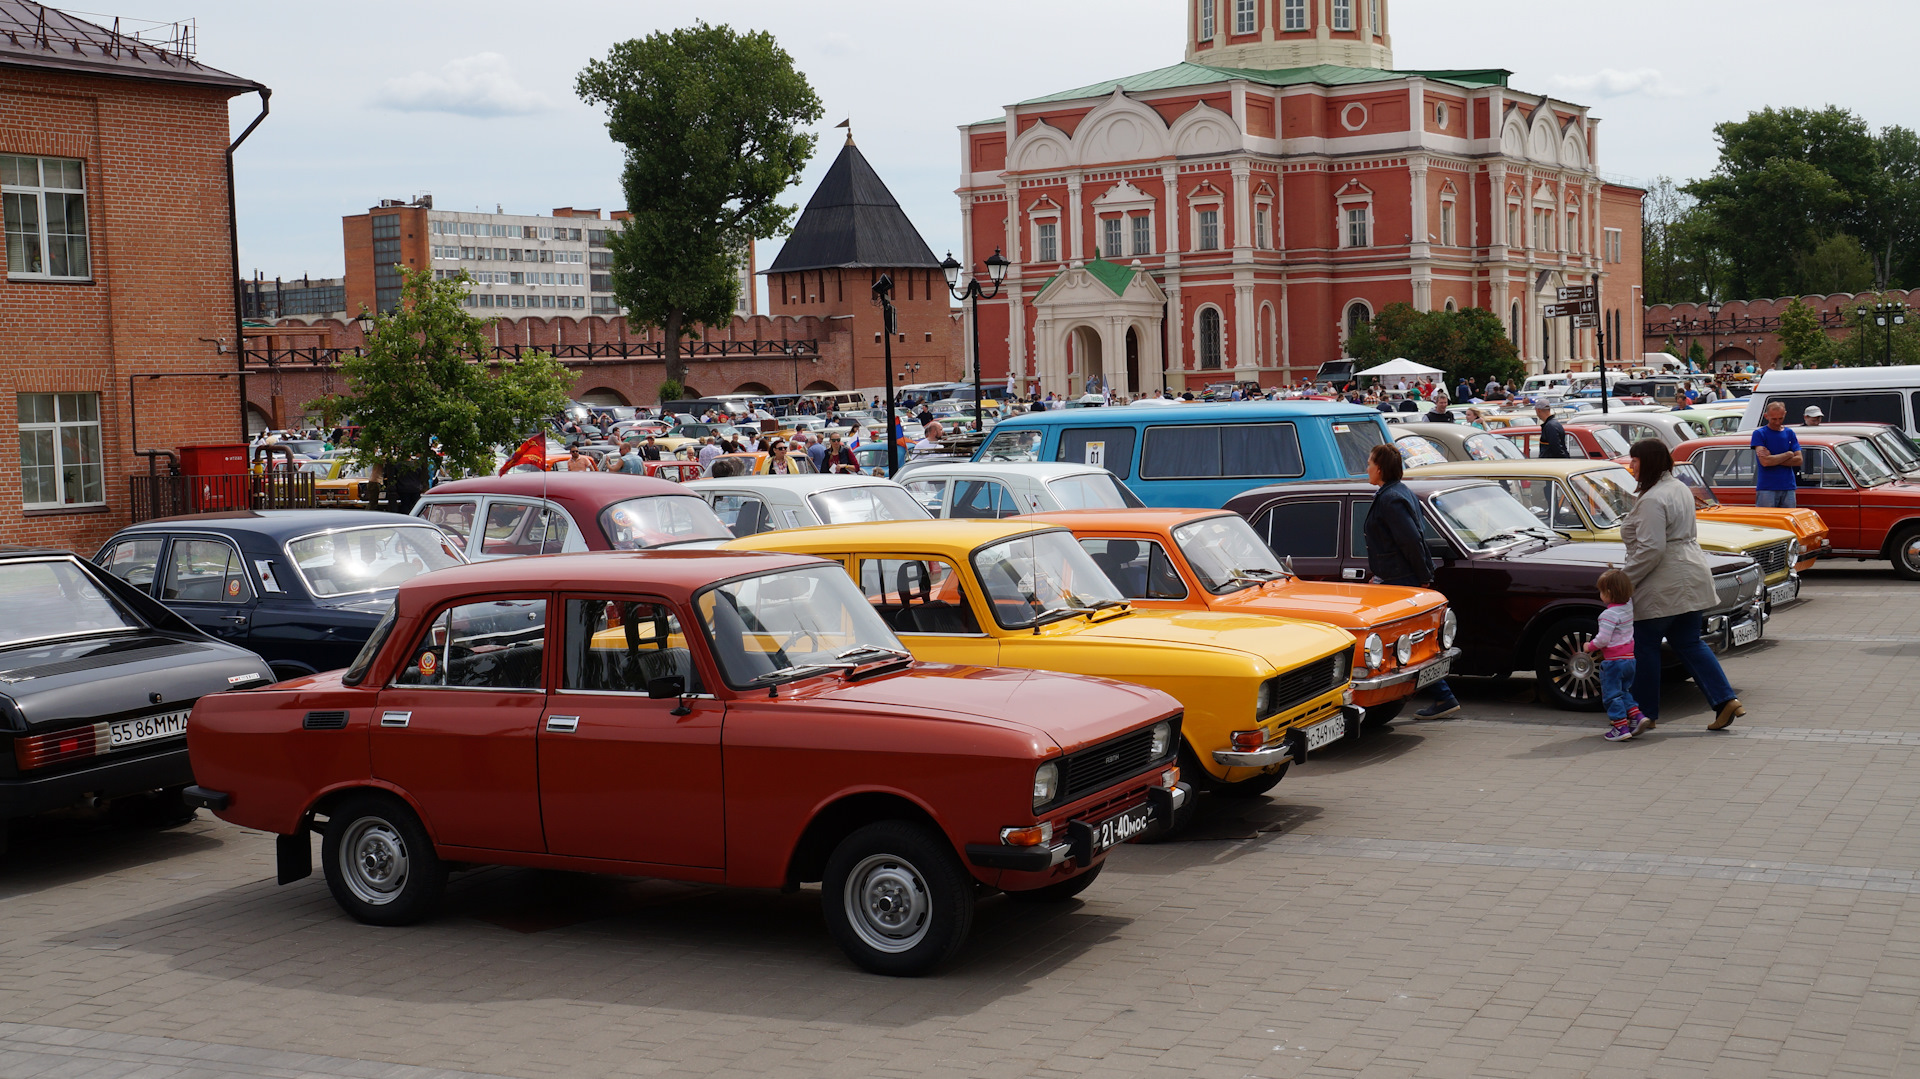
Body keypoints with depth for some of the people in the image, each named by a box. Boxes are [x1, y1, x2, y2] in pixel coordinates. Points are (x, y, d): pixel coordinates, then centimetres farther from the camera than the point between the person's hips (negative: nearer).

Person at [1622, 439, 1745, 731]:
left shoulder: (1652, 500, -19)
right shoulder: (1680, 488, 13)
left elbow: (1651, 549, -25)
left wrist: (1625, 579, -17)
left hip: (1662, 586, -10)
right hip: (1692, 578, 10)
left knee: (1644, 646, 4)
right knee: (1689, 643, 14)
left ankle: (1646, 713, 12)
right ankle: (1726, 700, 5)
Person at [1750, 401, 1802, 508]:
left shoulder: (1790, 434, 13)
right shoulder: (1759, 434, 0)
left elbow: (1798, 460, 3)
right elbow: (1765, 462, -13)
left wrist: (1773, 459, -8)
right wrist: (1788, 454, -3)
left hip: (1788, 488, 4)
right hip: (1766, 489, -4)